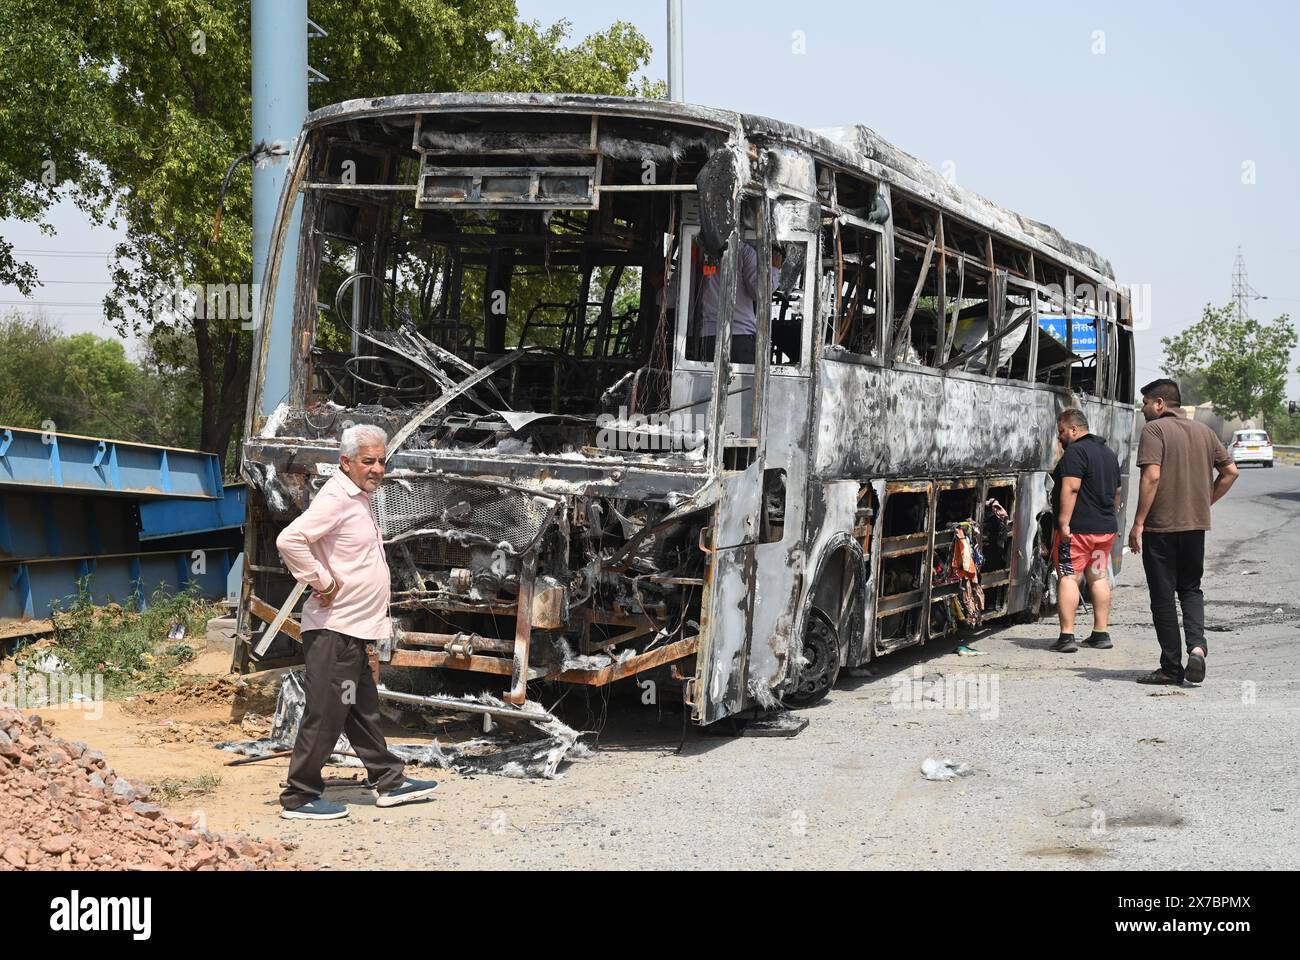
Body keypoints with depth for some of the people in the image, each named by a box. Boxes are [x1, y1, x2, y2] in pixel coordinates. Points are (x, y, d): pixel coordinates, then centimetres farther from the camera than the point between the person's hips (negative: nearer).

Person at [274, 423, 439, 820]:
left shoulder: (360, 498, 16)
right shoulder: (336, 498, -16)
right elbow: (289, 540, -30)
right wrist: (322, 583, -22)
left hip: (354, 629, 10)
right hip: (334, 629, -10)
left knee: (363, 710, 18)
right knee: (326, 713, -5)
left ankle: (390, 781, 29)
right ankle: (299, 798, 3)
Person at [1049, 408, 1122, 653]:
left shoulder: (1075, 451, -11)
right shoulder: (1108, 453, 18)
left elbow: (1070, 488, -21)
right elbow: (1116, 493, 25)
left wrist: (1064, 522, -22)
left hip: (1077, 529, -9)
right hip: (1106, 528, 9)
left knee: (1067, 578, -7)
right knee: (1098, 578, 14)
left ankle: (1067, 636, -12)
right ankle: (1101, 634, 16)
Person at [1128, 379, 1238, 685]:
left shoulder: (1155, 429, -8)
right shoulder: (1204, 431, 12)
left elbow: (1151, 476, -18)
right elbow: (1230, 471, 11)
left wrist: (1138, 523, -15)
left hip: (1161, 526, -5)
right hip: (1196, 524, 5)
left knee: (1163, 596, 3)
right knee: (1190, 589, 18)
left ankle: (1171, 667, 6)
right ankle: (1197, 645, -5)